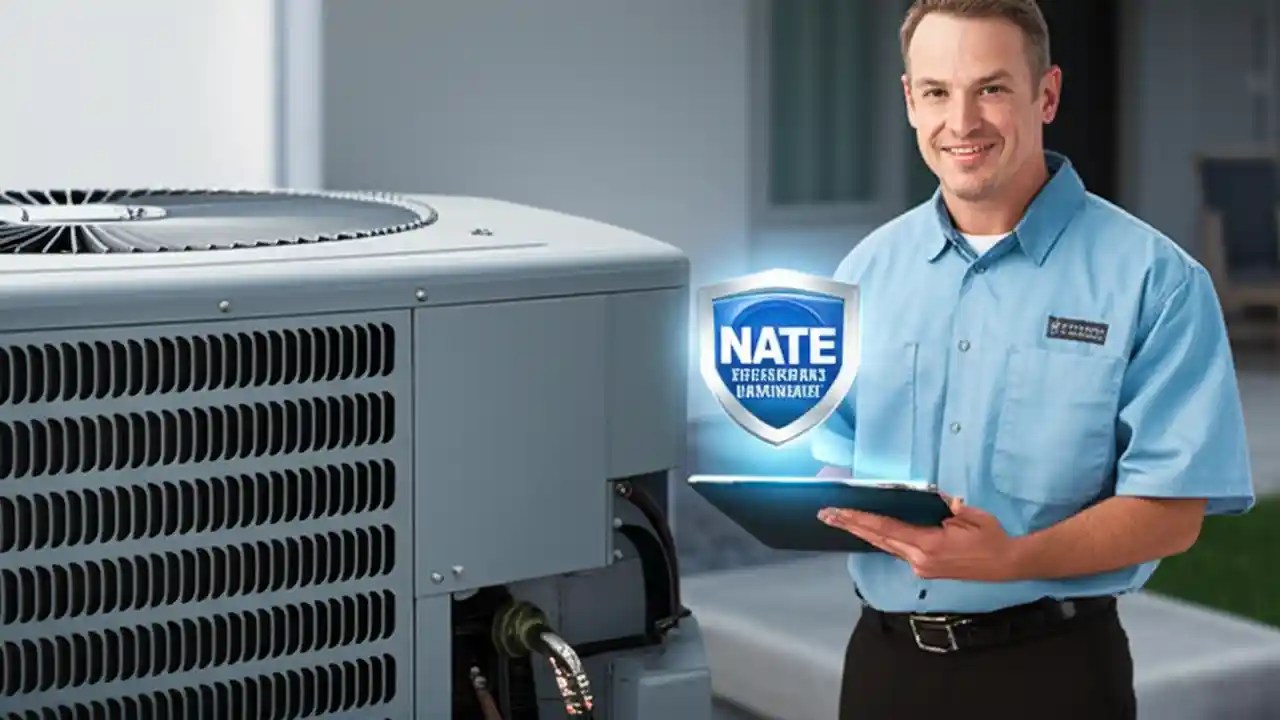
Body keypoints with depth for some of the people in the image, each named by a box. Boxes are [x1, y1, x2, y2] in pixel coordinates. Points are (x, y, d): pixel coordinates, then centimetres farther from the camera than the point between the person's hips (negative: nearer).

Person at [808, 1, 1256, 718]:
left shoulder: (1153, 280, -9)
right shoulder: (869, 270, 6)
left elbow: (1171, 510, -13)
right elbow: (834, 462, 12)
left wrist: (1014, 559, -27)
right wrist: (834, 504, -11)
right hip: (886, 655, 4)